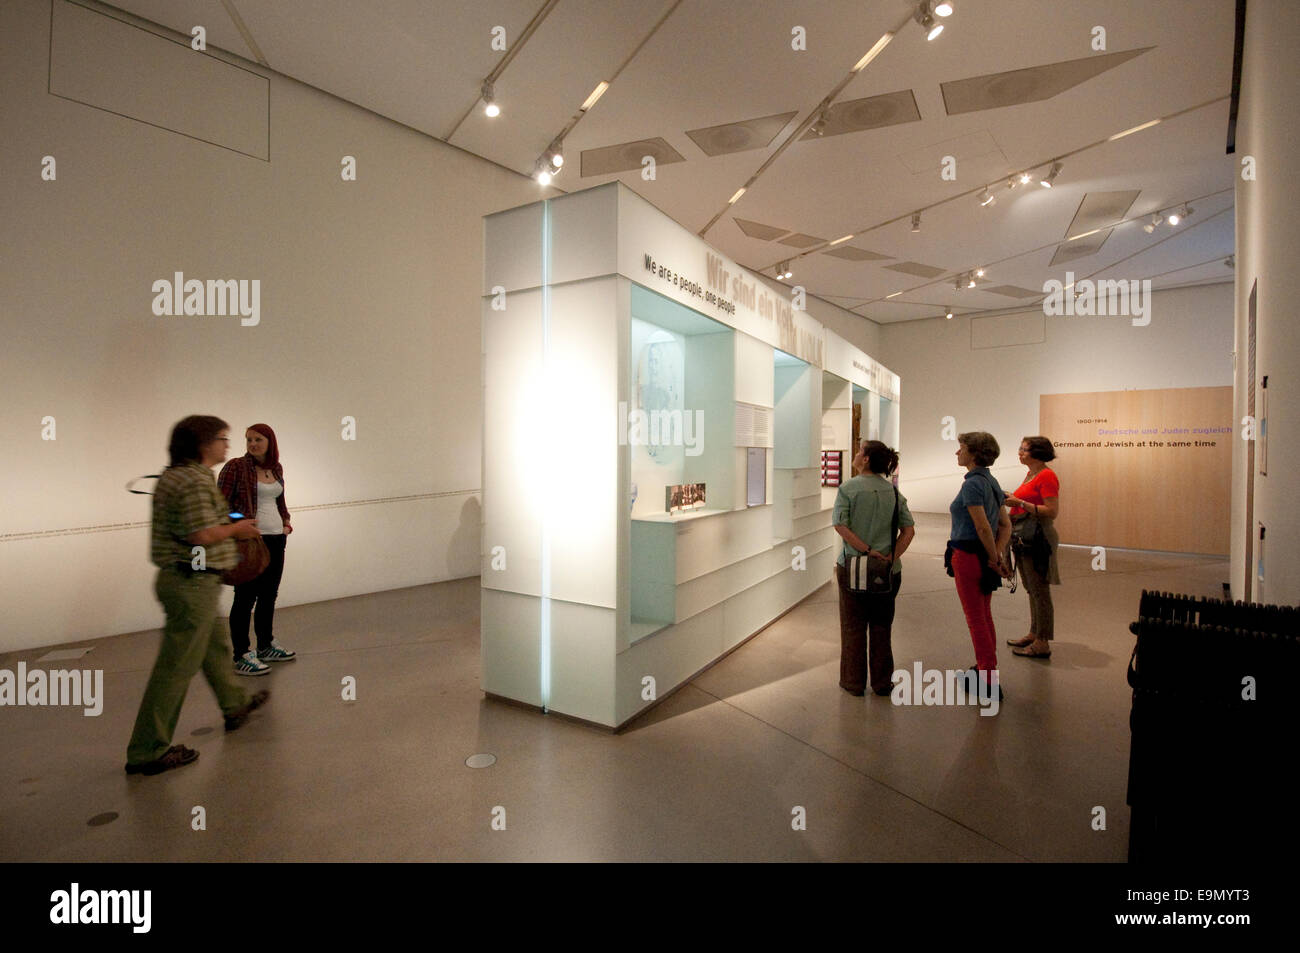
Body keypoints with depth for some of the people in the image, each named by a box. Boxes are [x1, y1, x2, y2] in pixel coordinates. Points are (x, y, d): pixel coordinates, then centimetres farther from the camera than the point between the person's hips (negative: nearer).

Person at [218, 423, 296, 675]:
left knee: (269, 595, 15)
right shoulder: (236, 467, -7)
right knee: (246, 598, -1)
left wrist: (286, 522, 10)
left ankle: (266, 646, 28)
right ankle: (242, 656, 7)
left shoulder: (276, 468, 11)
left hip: (276, 539, 6)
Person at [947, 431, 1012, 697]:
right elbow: (1006, 526, 10)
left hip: (968, 556, -9)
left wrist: (995, 559, -10)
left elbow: (983, 528, -23)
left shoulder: (972, 484, -19)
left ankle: (990, 684, 10)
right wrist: (997, 555, 0)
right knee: (984, 616, 19)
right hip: (984, 557, 9)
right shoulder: (991, 482, 10)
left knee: (976, 620, 1)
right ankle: (987, 669, 33)